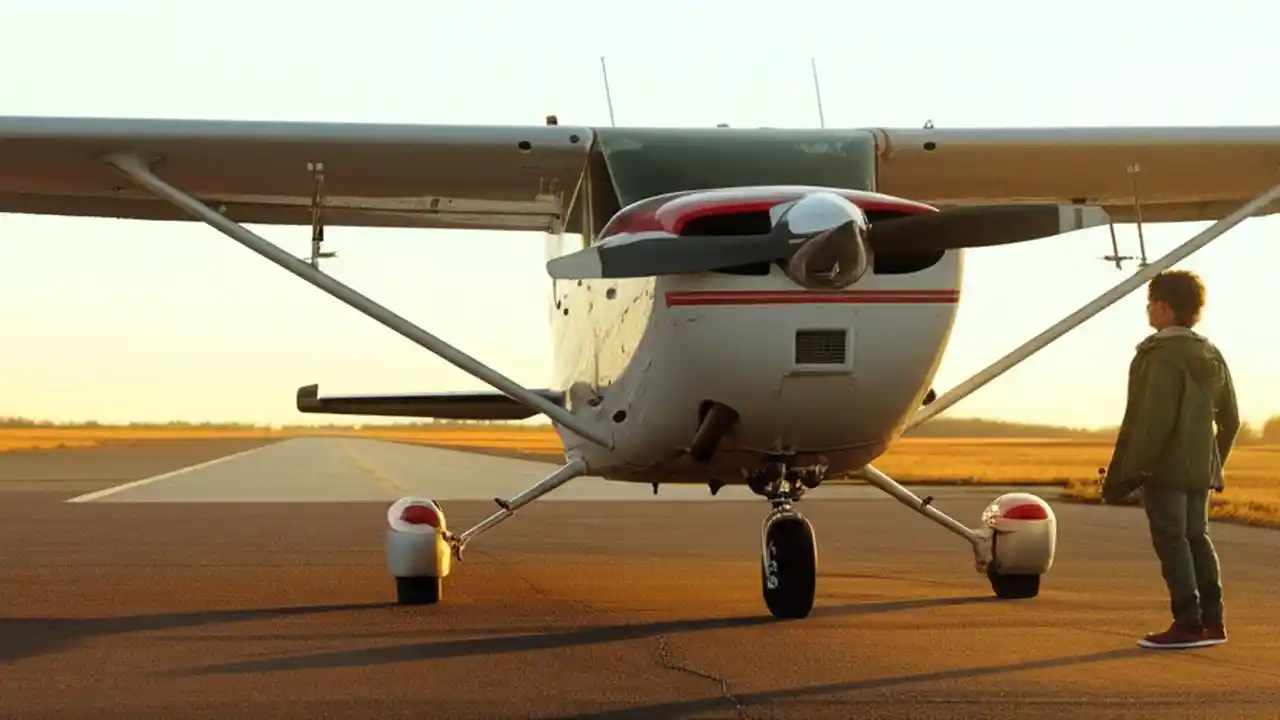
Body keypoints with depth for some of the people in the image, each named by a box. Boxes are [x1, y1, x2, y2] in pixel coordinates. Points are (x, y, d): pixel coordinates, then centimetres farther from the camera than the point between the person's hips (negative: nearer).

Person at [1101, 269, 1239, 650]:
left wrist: (1127, 472, -19)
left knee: (1171, 540, -4)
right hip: (1200, 468, 9)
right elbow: (1230, 418, 17)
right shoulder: (1211, 355, 12)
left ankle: (1188, 623, -6)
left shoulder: (1164, 356, -16)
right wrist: (1216, 463, 26)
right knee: (1196, 538, 14)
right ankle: (1212, 621, 16)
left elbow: (1155, 420, -23)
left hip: (1165, 467, -9)